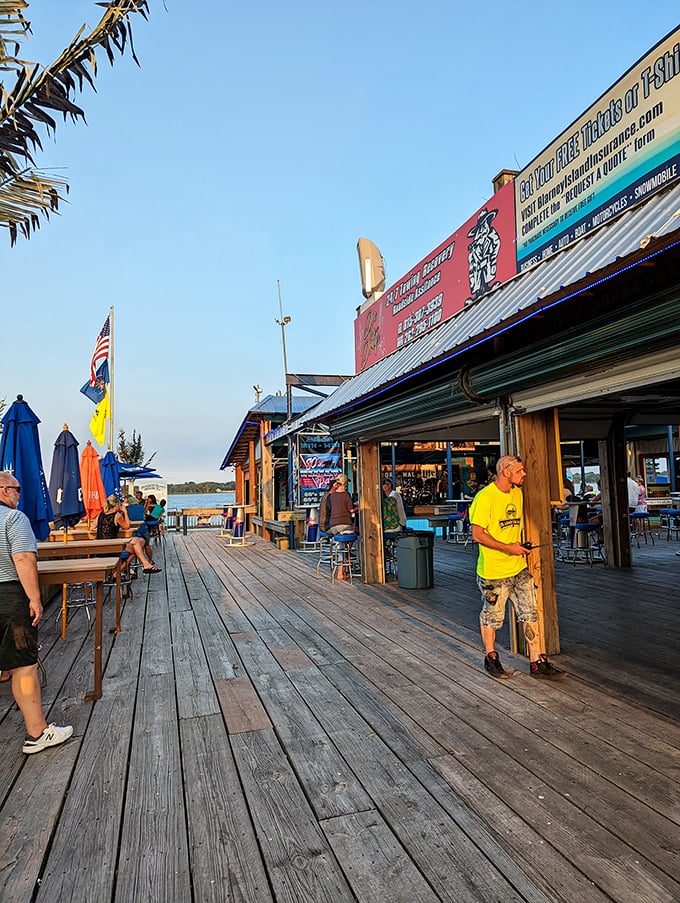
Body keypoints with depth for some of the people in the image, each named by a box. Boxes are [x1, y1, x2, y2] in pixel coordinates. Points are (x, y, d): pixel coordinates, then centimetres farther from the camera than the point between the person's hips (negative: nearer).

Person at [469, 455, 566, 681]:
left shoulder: (517, 494, 8)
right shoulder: (485, 497, -18)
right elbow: (477, 534, -20)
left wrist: (520, 547, 10)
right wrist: (508, 548, -20)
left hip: (519, 568, 7)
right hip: (493, 571, -7)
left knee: (531, 615, 8)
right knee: (491, 617, 10)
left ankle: (538, 663, 18)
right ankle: (491, 658, 29)